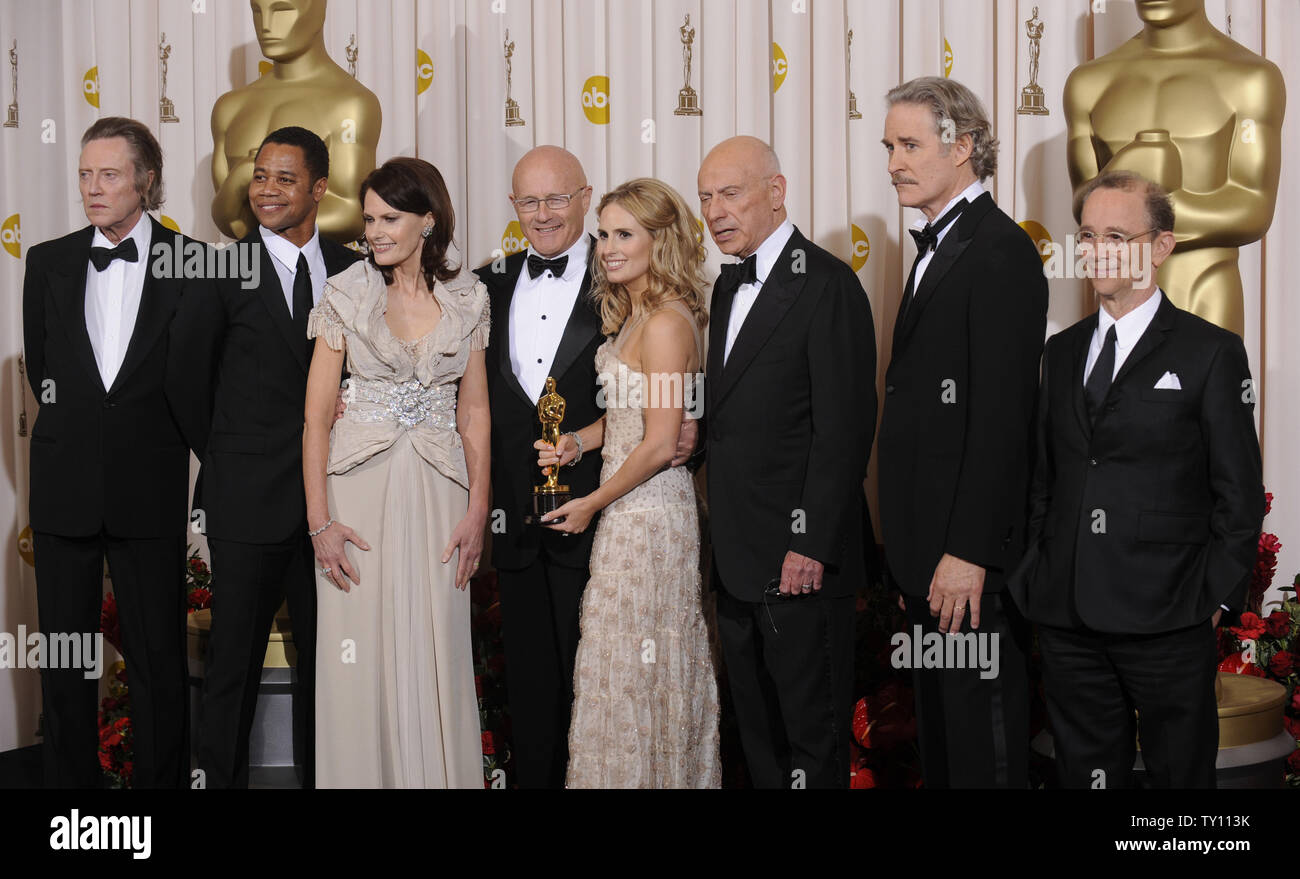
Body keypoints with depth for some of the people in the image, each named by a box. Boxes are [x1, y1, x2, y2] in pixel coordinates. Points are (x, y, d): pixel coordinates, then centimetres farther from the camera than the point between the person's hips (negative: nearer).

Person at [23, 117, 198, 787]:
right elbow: (40, 367, 15)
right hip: (64, 487, 3)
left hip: (150, 489, -3)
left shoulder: (192, 264, -2)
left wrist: (157, 434, 6)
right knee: (65, 658, 9)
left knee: (159, 662, 1)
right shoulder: (49, 262, 7)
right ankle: (69, 781, 20)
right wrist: (78, 425, 11)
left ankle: (162, 781, 12)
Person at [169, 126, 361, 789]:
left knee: (324, 653, 13)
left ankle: (319, 774, 25)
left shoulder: (354, 271, 5)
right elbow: (186, 379, 3)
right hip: (249, 499, -3)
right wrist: (224, 461, 7)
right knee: (234, 658, 5)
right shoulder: (220, 271, -4)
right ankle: (222, 778, 17)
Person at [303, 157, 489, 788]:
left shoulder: (466, 298, 4)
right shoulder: (346, 295, -1)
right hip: (360, 490, -1)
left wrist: (478, 509, 0)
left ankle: (438, 777, 18)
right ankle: (363, 775, 16)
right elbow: (316, 418, -2)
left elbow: (474, 411, 8)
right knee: (361, 657, 2)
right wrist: (320, 521, -8)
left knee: (437, 657, 4)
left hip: (438, 493, 1)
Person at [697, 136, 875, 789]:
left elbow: (844, 430, -17)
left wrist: (812, 546, -20)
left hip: (800, 559, -8)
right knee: (755, 726, 17)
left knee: (812, 732, 3)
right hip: (735, 557, 8)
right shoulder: (729, 284, 14)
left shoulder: (827, 286, -13)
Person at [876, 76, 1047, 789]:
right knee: (938, 732, 17)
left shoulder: (999, 251, -13)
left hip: (972, 553, -10)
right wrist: (911, 558, 15)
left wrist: (967, 552, -22)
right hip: (926, 554, 10)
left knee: (984, 747, -1)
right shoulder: (936, 248, 18)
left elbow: (1001, 415, -20)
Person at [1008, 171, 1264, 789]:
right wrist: (1036, 577, 8)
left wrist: (1217, 596, -8)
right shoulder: (1061, 352, 13)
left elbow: (1238, 494, -3)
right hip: (1067, 619, 5)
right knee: (1084, 770, 12)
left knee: (1180, 772, 5)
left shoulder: (1212, 352, -2)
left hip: (1166, 622, -4)